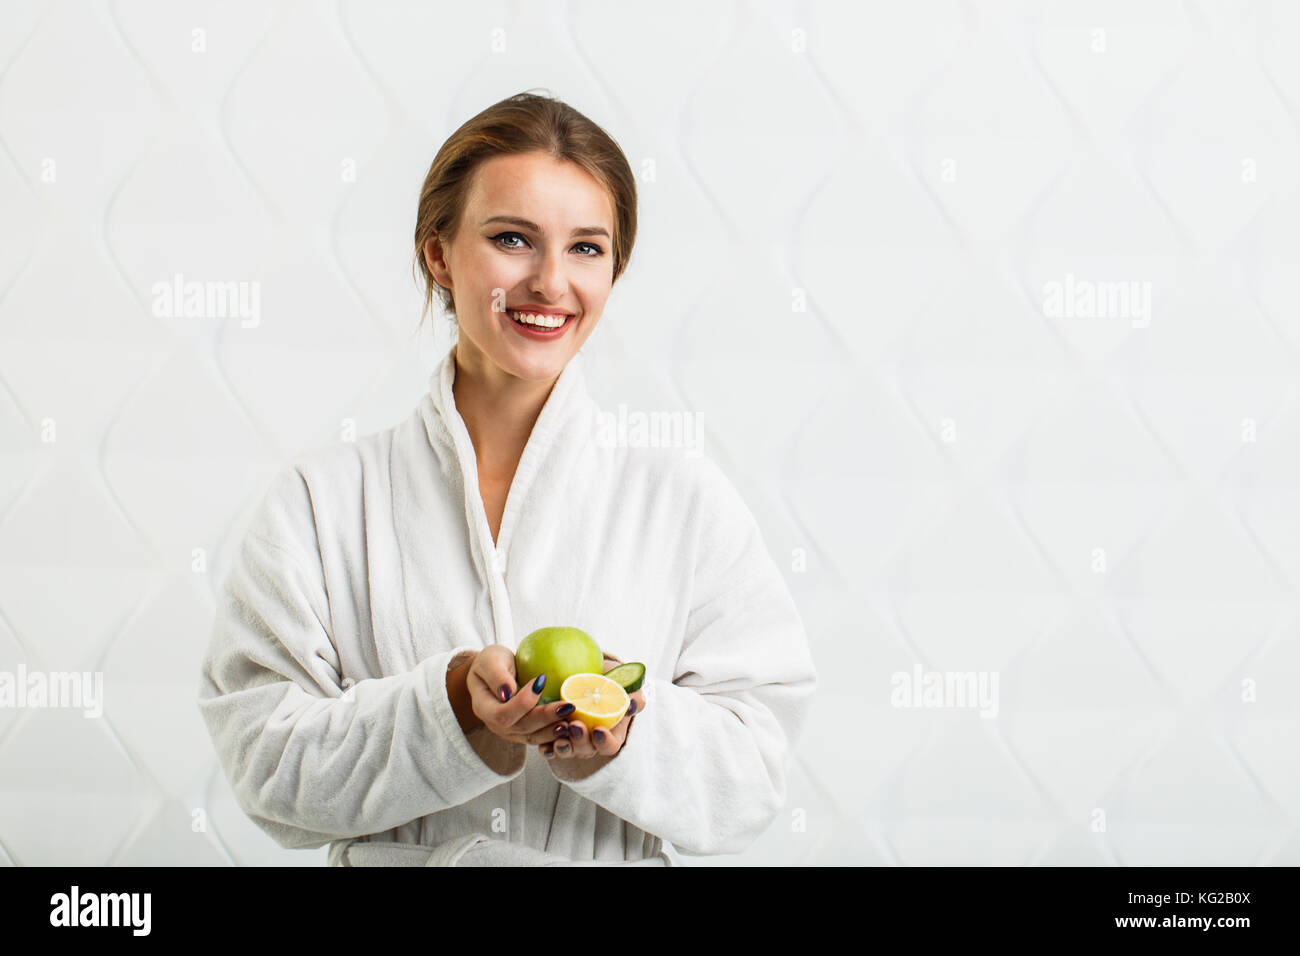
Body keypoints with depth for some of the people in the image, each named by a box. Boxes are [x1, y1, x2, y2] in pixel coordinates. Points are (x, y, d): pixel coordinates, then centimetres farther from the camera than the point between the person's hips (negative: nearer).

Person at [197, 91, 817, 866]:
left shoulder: (686, 500, 4)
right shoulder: (321, 499, 4)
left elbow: (753, 779, 0)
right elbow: (270, 765, -3)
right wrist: (452, 703, -16)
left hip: (623, 855, 0)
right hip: (392, 860, 1)